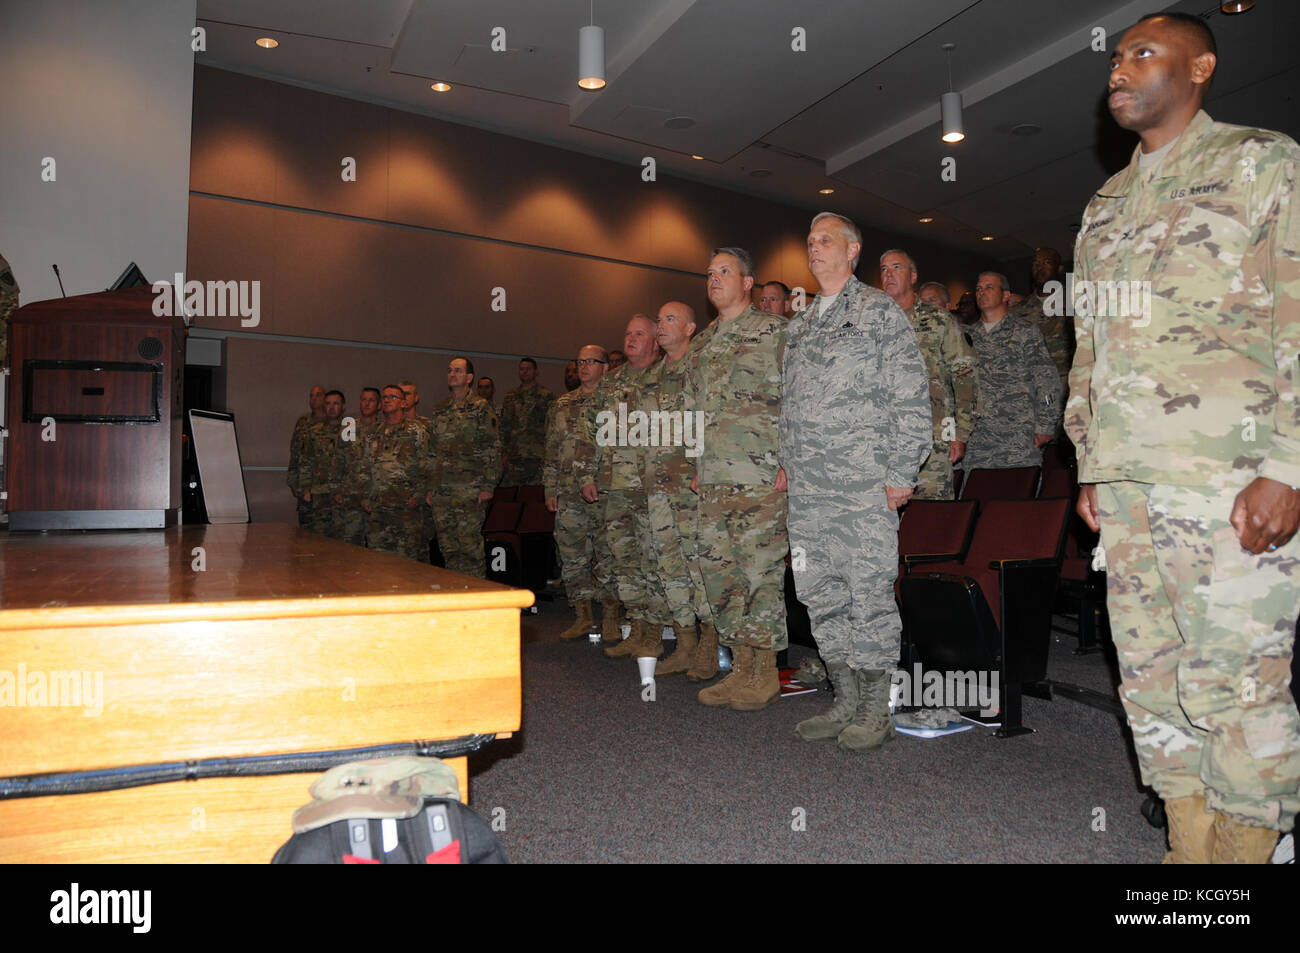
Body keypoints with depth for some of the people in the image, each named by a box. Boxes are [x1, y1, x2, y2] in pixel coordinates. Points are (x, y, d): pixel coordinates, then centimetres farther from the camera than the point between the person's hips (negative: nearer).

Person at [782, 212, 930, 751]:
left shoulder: (881, 312, 1)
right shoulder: (800, 325, 21)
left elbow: (912, 399, -5)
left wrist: (901, 473, -11)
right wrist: (786, 462, 16)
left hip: (864, 483, -6)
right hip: (807, 487, 7)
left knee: (868, 592, -3)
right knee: (820, 594, 8)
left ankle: (875, 712, 10)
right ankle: (846, 703, 20)